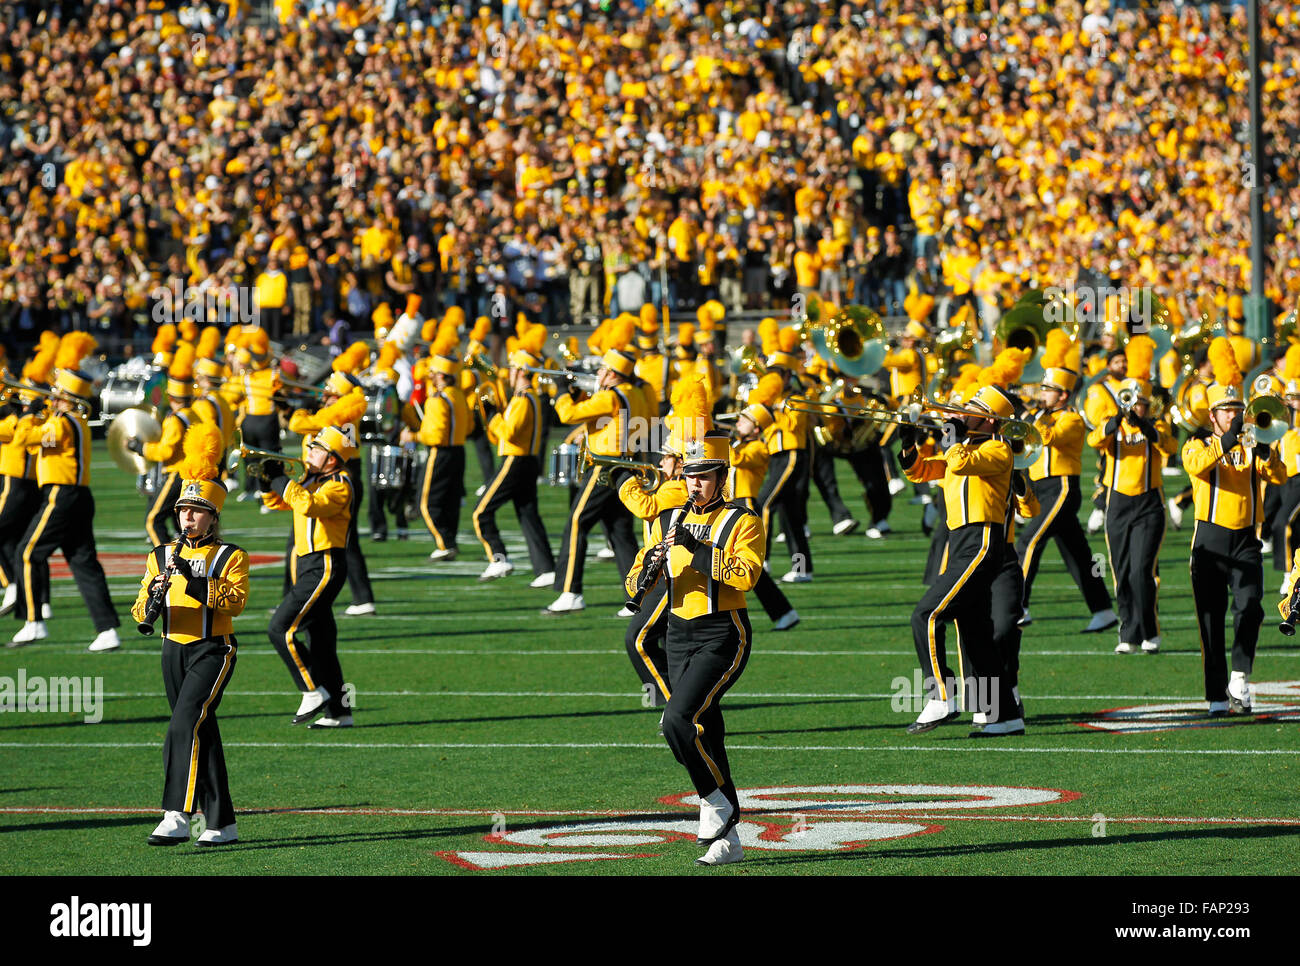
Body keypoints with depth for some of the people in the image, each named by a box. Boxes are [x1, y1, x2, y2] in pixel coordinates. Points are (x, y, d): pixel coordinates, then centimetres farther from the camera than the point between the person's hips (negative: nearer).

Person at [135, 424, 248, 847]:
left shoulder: (230, 557, -2)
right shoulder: (161, 556, 11)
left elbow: (236, 602, -17)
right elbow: (140, 613, 6)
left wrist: (197, 578, -27)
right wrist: (153, 596, -17)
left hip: (213, 652, -6)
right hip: (174, 653, 6)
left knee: (185, 724, -22)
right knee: (202, 735, 10)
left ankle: (177, 817, -29)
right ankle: (222, 824, 17)